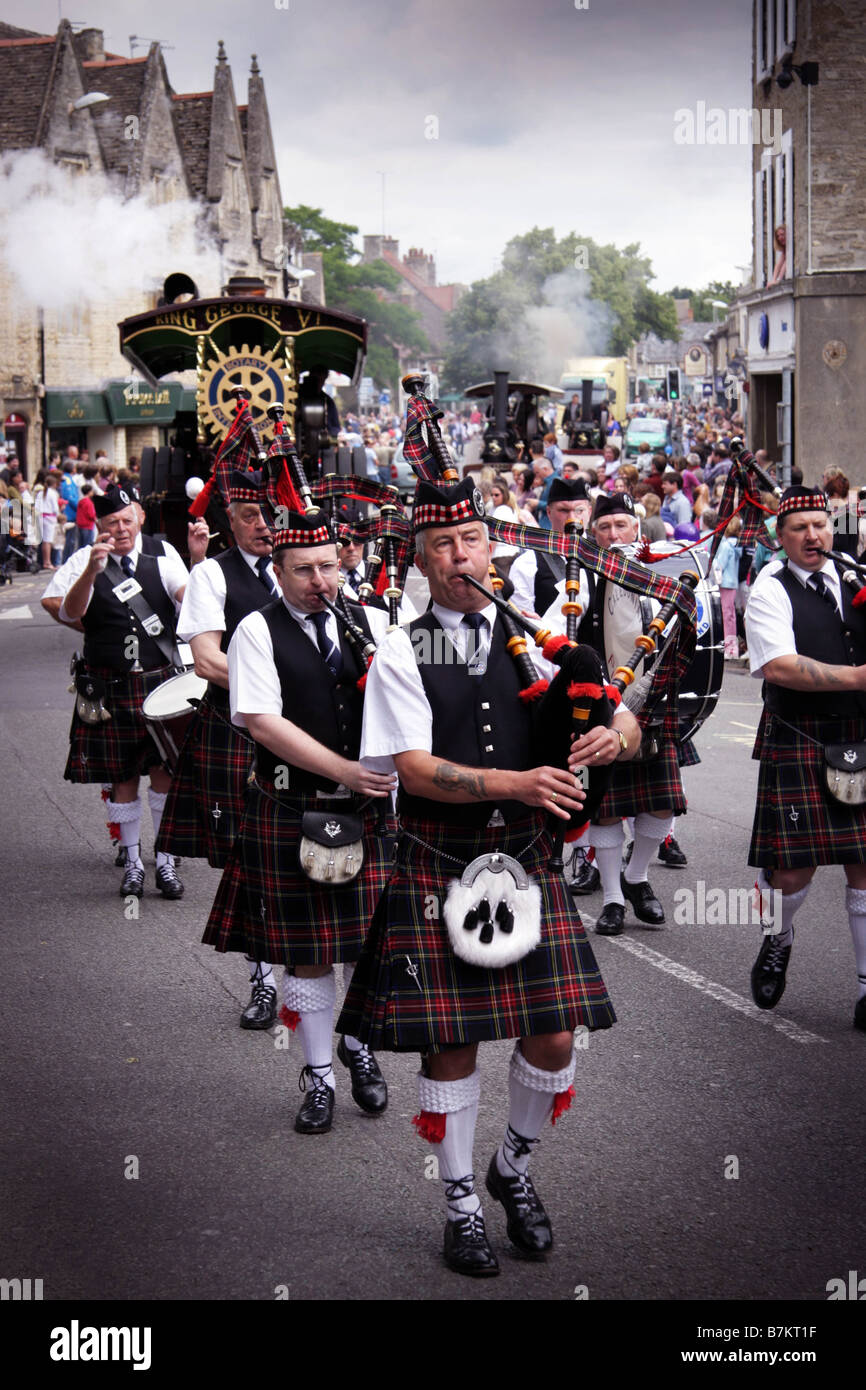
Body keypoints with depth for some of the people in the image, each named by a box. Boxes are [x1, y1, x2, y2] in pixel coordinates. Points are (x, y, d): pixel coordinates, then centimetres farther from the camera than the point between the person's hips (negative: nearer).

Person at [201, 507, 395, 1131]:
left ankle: (359, 1046, 34)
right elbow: (262, 722, -14)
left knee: (368, 940, 7)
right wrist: (345, 770, -20)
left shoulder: (365, 622, 7)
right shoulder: (258, 631, -5)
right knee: (307, 954, 6)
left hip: (366, 808, 3)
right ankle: (319, 1078, 21)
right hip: (290, 814, -3)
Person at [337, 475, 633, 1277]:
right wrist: (516, 782, -24)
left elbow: (624, 722, 8)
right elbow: (413, 766, -12)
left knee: (554, 1037, 0)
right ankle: (462, 1206, 20)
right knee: (451, 1041, 2)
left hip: (525, 859, 3)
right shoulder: (400, 654, -1)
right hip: (438, 867, -3)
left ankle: (514, 1168, 28)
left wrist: (611, 737, -18)